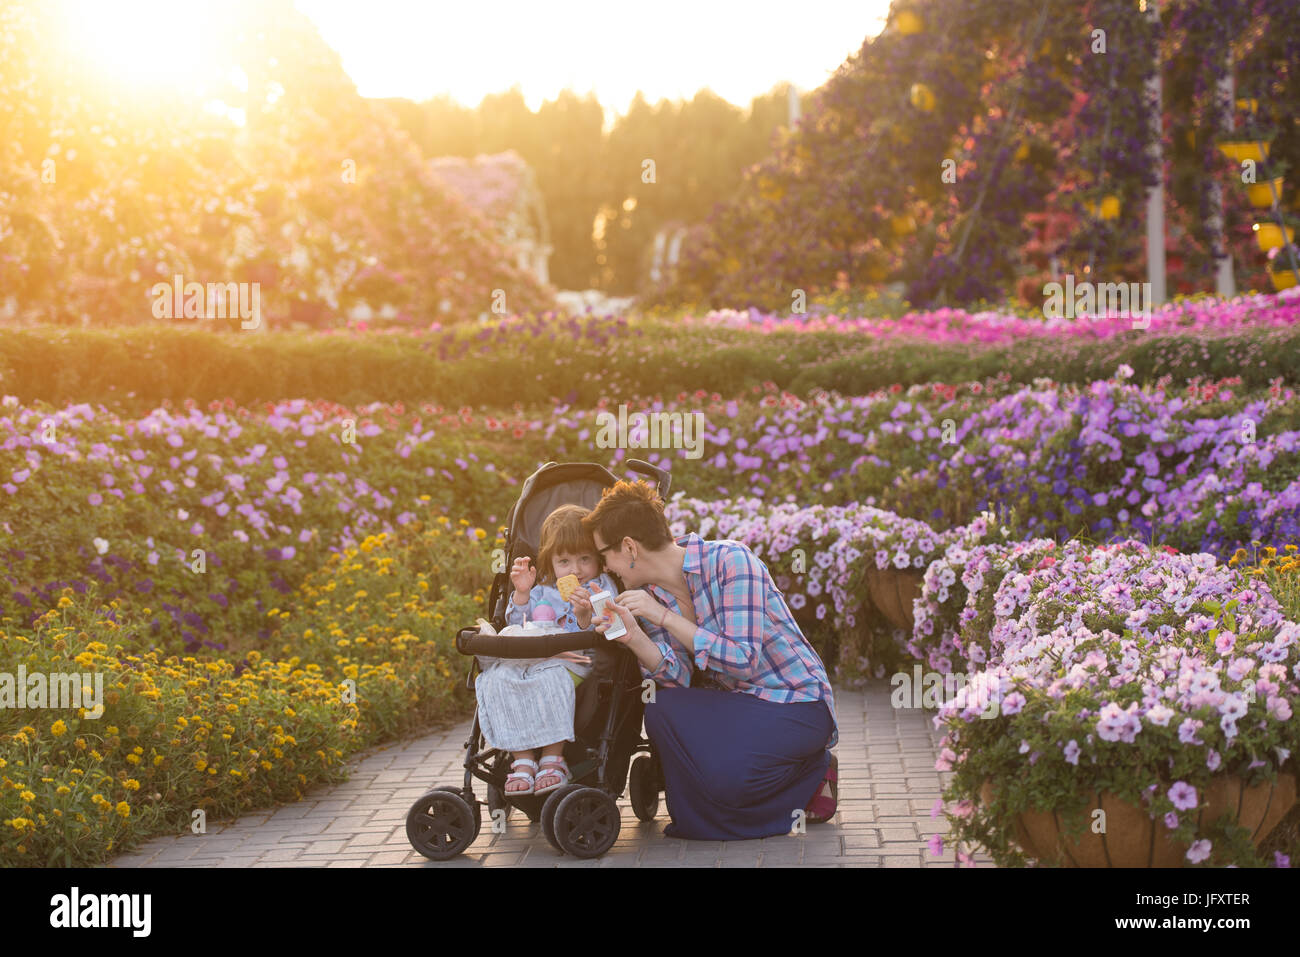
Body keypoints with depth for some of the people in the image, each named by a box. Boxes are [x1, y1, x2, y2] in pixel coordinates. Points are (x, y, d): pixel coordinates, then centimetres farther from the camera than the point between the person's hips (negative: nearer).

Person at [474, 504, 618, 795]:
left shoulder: (601, 588, 10)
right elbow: (517, 627, 15)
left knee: (551, 678, -40)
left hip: (572, 663, -4)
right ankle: (523, 758, -26)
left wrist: (585, 615, -23)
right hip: (524, 660, 4)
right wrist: (521, 594, 1)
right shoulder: (542, 591, 23)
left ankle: (553, 759, -29)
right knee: (496, 679, -28)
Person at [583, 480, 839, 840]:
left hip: (797, 703, -7)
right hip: (733, 701, 7)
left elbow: (743, 661, -27)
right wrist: (634, 638, -26)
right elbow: (679, 677, -9)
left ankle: (811, 773, 1)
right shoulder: (649, 594, 2)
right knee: (663, 709, -21)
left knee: (723, 776, -30)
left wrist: (664, 617, -28)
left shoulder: (730, 560, -19)